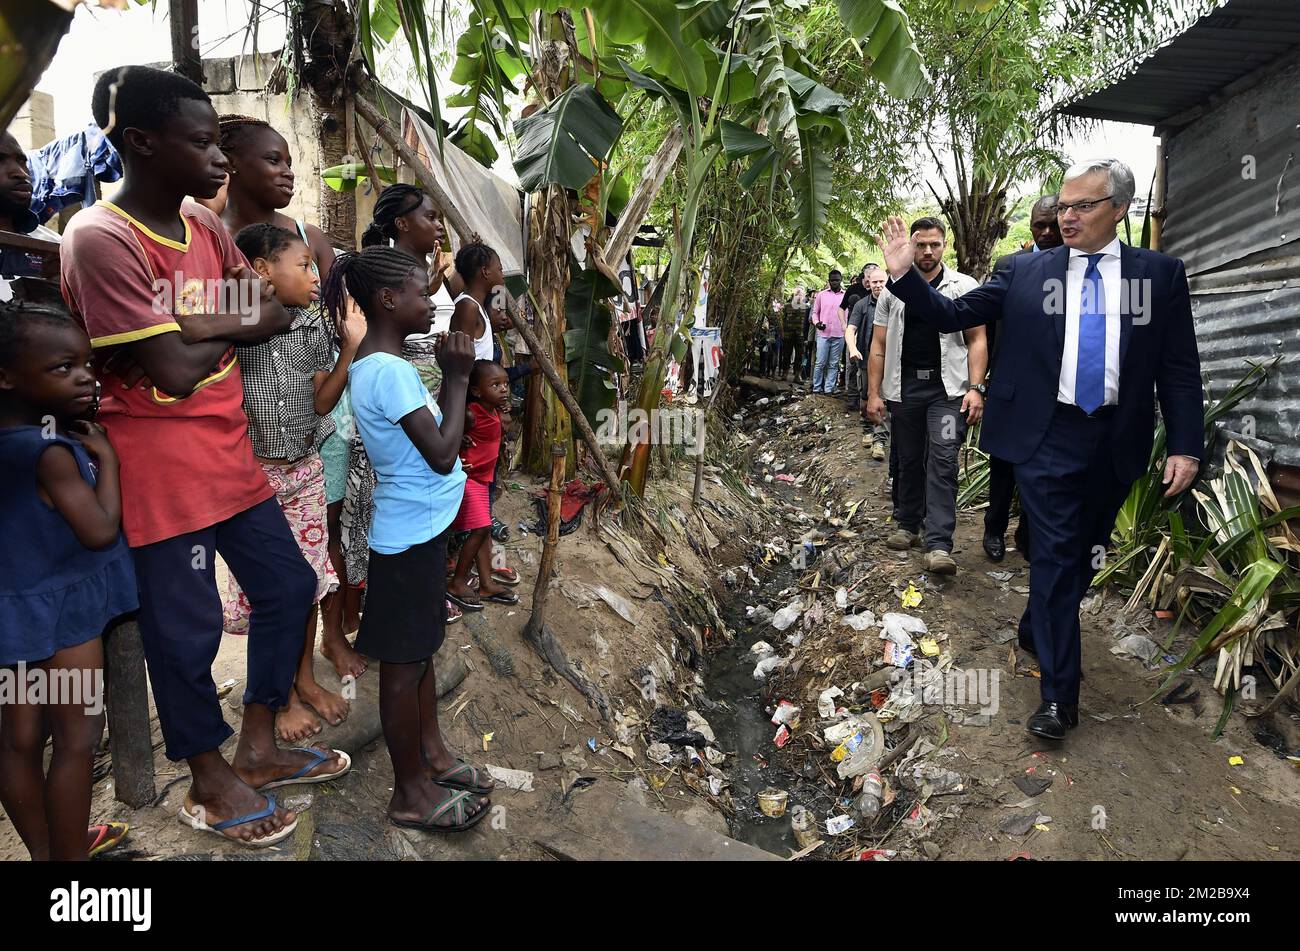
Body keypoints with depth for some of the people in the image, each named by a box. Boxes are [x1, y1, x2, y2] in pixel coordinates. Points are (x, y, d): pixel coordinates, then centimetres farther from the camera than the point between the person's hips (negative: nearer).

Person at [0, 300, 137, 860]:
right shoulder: (52, 451, -23)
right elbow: (100, 530, -23)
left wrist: (84, 447, 6)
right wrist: (106, 457, -14)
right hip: (63, 606, -8)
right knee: (78, 740, 3)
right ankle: (67, 856, 14)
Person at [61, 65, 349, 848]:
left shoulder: (205, 225, 7)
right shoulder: (99, 238, -17)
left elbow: (276, 311, -2)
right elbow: (174, 371, -21)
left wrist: (198, 326, -17)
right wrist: (238, 326, -3)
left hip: (228, 451, 8)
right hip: (160, 468, -8)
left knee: (288, 585, 15)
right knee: (187, 627, 5)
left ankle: (260, 747, 34)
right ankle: (211, 783, 28)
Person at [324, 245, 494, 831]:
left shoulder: (376, 362, 9)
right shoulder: (390, 371, -23)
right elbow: (442, 454, -24)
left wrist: (450, 376, 5)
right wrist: (458, 376, -17)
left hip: (417, 528, 10)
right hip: (409, 536, -10)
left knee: (420, 650, 21)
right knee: (404, 664, 4)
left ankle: (431, 754, 38)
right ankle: (411, 794, 20)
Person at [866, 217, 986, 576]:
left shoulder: (963, 286, 2)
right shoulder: (892, 289, 8)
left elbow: (976, 340, 1)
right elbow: (879, 346, 8)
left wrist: (975, 389, -10)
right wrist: (874, 393, 2)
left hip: (948, 388, -2)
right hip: (904, 387, 3)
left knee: (942, 460, -11)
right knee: (908, 460, 12)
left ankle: (939, 543, -11)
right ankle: (908, 526, 27)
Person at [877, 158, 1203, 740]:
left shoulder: (1162, 274, 3)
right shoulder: (1024, 272, 1)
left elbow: (1179, 368, 1)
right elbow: (952, 316, 1)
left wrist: (1185, 446, -4)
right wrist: (905, 274, -13)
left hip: (1117, 442, 2)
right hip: (1047, 437, -2)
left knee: (1087, 554, 16)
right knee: (1056, 556, -1)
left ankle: (1036, 631, 42)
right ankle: (1060, 693, 8)